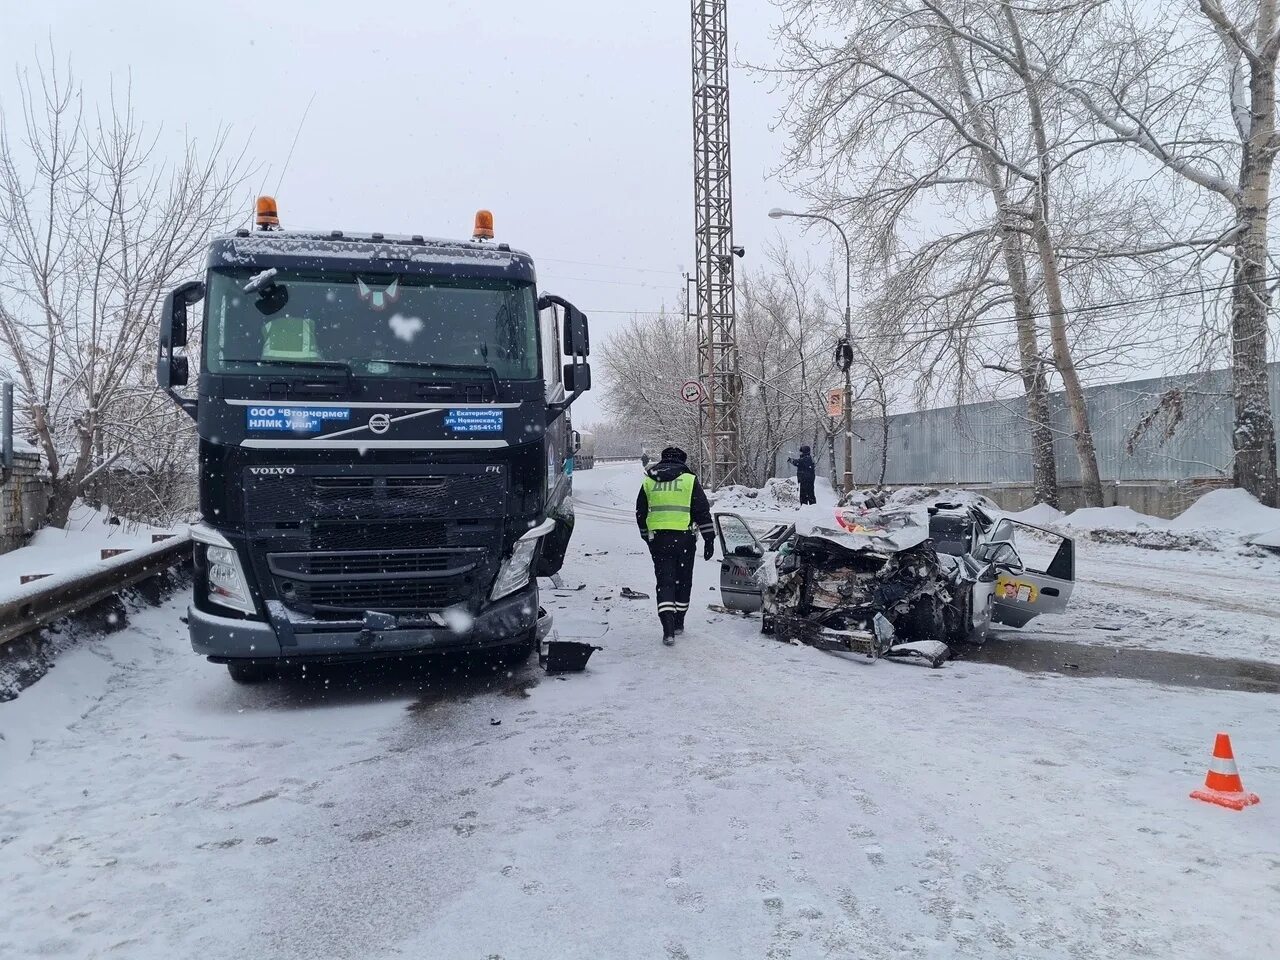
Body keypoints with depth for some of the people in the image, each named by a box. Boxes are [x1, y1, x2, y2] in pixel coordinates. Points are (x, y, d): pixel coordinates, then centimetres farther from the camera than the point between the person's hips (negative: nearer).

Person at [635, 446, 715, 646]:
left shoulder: (648, 482, 11)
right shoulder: (689, 480, 2)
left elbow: (640, 514, 18)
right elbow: (703, 512, -2)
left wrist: (647, 537, 30)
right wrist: (709, 539, 3)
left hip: (657, 538, 2)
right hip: (684, 538, -1)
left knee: (664, 582, 1)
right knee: (683, 581, 15)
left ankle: (668, 629, -12)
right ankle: (678, 623, 25)